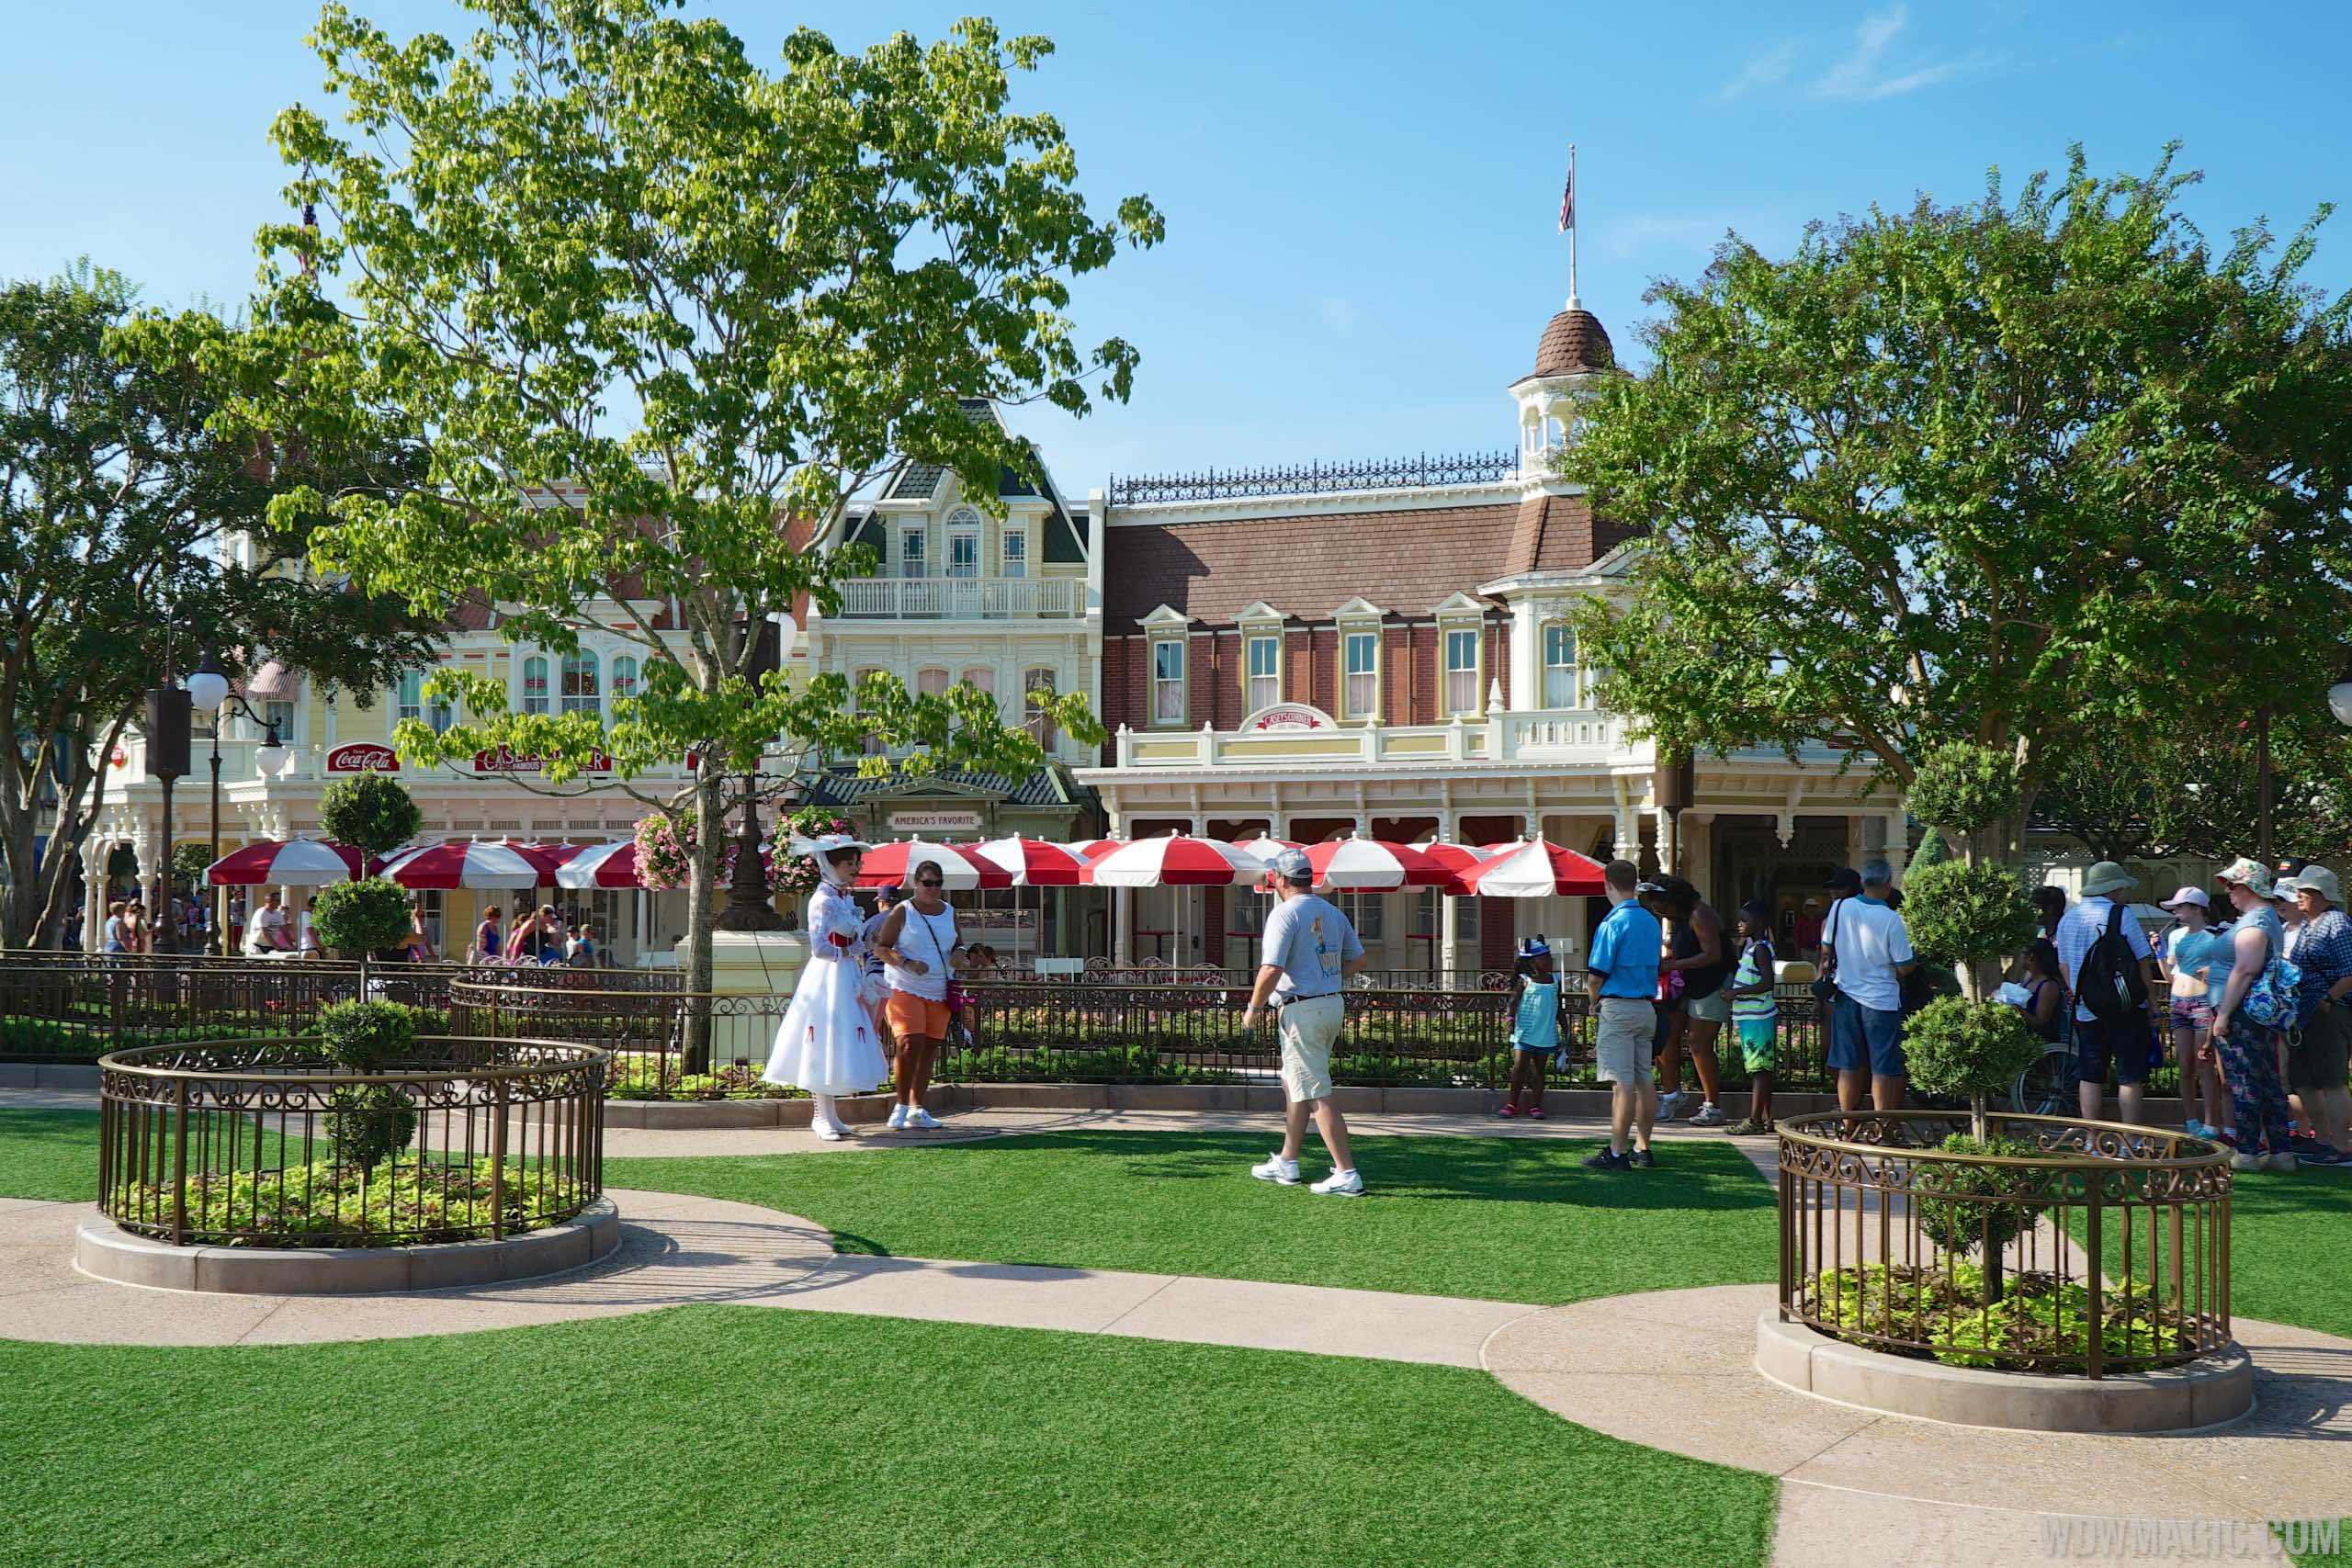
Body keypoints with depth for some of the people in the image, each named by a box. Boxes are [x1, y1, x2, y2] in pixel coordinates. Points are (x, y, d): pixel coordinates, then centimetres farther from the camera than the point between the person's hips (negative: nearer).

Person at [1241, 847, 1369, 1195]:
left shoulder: (1284, 913, -13)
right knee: (1293, 1086, 20)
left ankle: (1347, 1174, -9)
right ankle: (1287, 1163, 28)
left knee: (1317, 1096, -7)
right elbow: (1359, 959, 16)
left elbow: (1271, 971, -21)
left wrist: (1253, 1009, -9)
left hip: (1301, 1012, -9)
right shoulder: (1333, 912, 11)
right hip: (1334, 1006, 9)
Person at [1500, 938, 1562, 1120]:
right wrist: (1511, 1018, -22)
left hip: (1546, 1034, 4)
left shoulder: (1555, 981, 9)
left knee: (1539, 1068, 8)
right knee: (1519, 1066, -6)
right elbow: (1513, 1001, -7)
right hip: (1525, 1032, -4)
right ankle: (1512, 1104, 4)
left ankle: (1535, 1106, 14)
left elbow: (1558, 1008, 16)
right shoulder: (1524, 981, -3)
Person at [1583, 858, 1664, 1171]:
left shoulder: (1613, 922, -14)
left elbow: (1597, 973, -14)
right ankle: (1642, 1149, 16)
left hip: (1618, 1007, -8)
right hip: (1647, 1007, 8)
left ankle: (1617, 1153, -7)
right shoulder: (1651, 921, 10)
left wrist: (1595, 1002, 6)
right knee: (1644, 1080, 11)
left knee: (1622, 1082, -8)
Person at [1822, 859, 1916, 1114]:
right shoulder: (1890, 919, -15)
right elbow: (1904, 968, -10)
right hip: (1881, 998, -4)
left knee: (1849, 1065, 11)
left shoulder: (1840, 908, -5)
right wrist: (1916, 958, 11)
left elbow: (1826, 948, 7)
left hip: (1846, 995, 4)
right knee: (1883, 1068, 3)